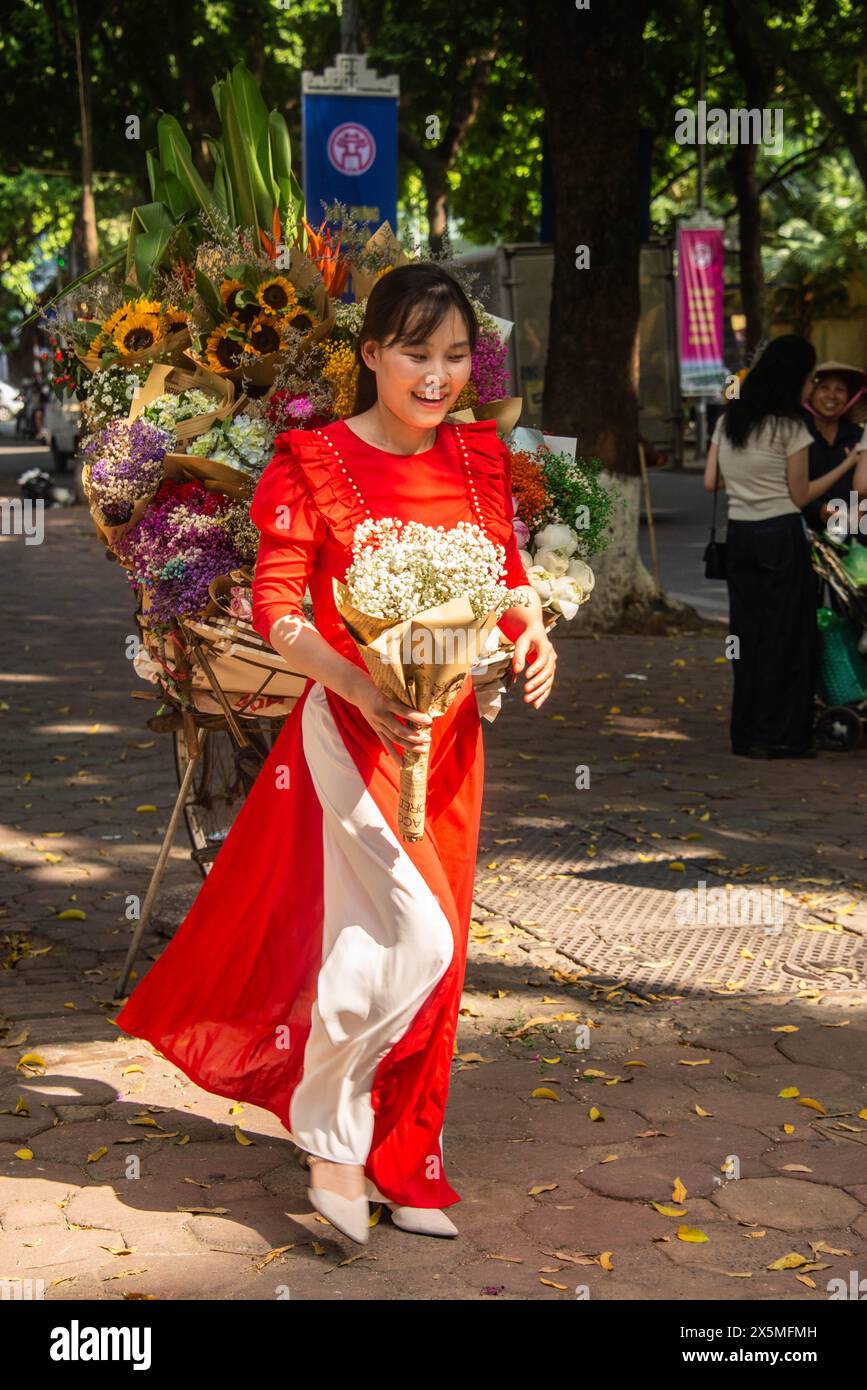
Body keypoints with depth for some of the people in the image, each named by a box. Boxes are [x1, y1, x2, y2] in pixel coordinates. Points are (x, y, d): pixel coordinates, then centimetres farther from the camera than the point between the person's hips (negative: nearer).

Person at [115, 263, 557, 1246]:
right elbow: (275, 608, -12)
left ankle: (399, 1164, 28)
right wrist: (359, 688, -26)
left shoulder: (478, 458, 7)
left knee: (429, 949, 11)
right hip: (351, 726, -5)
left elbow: (506, 576, 14)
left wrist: (531, 631, -9)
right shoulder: (315, 463, -8)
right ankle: (330, 1131, 11)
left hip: (449, 735, 6)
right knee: (416, 938, -14)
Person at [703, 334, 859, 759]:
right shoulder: (789, 428, -8)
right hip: (781, 535, -6)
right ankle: (781, 735, 3)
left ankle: (746, 735, 13)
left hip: (737, 534, 6)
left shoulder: (728, 421, 9)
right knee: (787, 635, 3)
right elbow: (800, 496, -4)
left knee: (748, 633, 11)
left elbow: (711, 482, 9)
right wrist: (846, 466, 2)